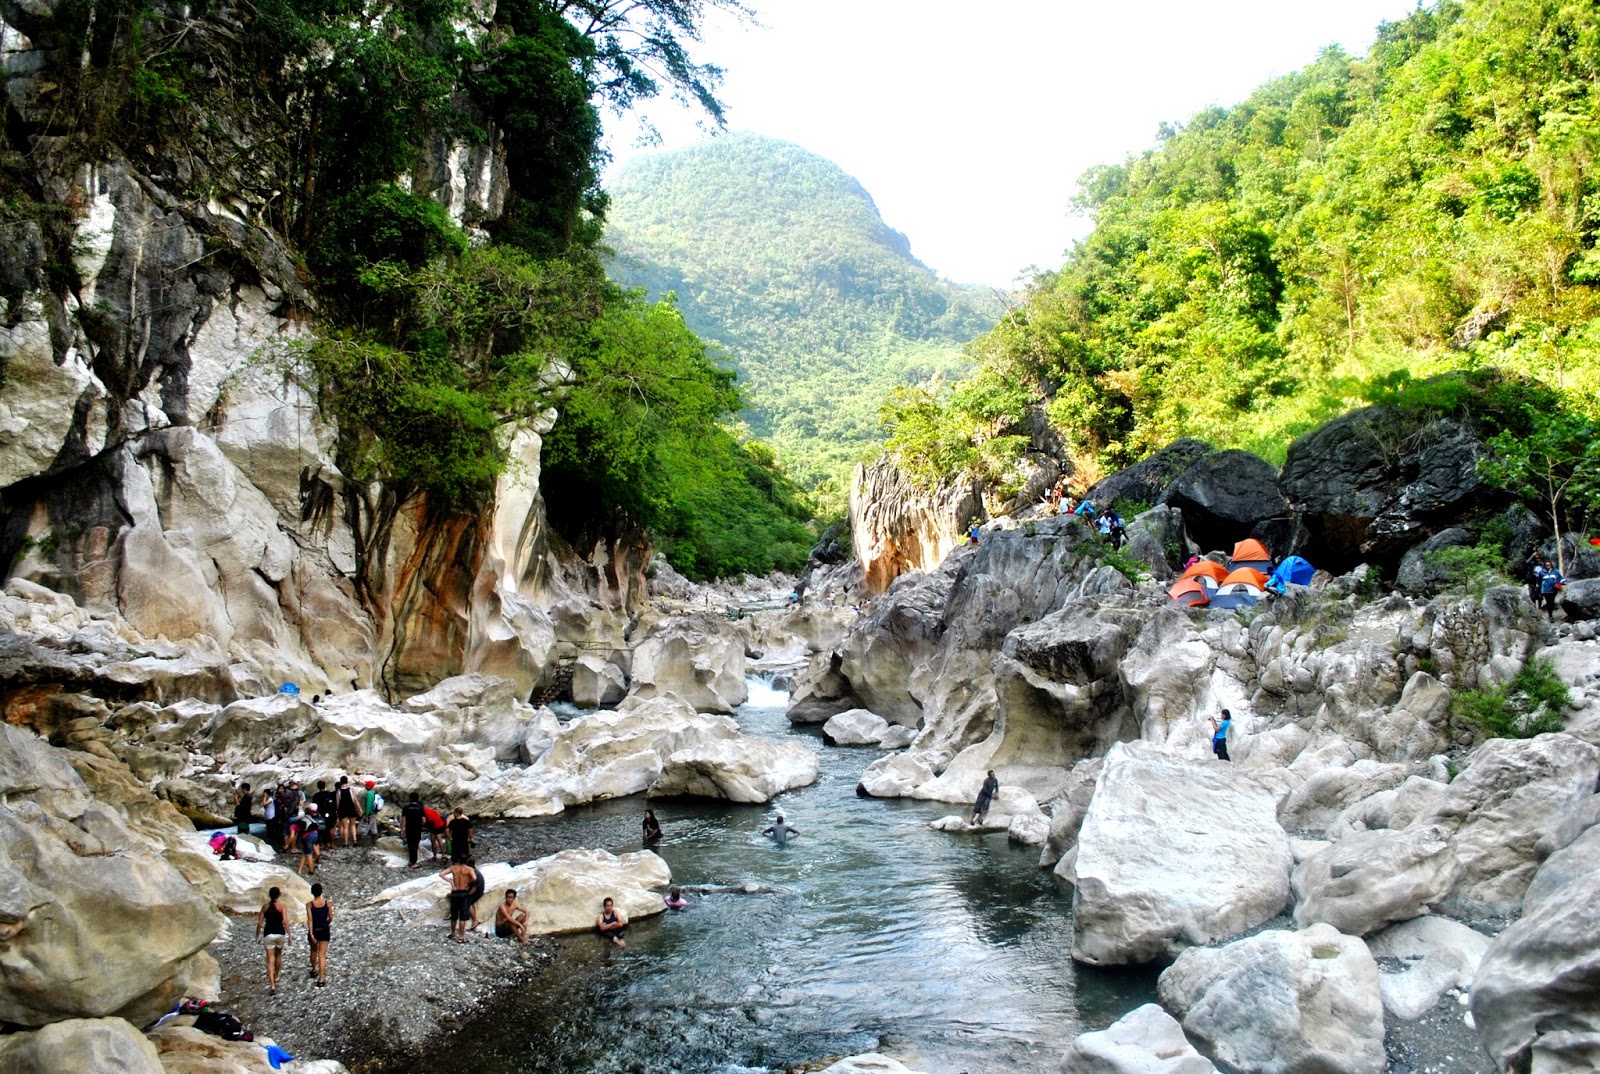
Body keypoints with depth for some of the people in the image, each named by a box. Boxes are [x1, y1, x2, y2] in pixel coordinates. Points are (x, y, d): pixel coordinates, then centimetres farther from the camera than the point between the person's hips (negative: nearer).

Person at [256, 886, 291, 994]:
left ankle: (272, 985, -11)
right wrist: (289, 935, -9)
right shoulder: (281, 906, -6)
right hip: (280, 933, 0)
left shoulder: (265, 907, 1)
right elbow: (285, 921, -14)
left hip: (268, 934, 1)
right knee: (278, 955, 26)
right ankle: (276, 977, 40)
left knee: (270, 960, 0)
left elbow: (259, 923, 3)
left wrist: (257, 935, 17)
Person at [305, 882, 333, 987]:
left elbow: (310, 920, -18)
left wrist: (311, 934, -18)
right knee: (322, 955, 1)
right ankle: (321, 979, -5)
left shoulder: (309, 905, -13)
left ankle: (314, 971, 46)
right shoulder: (327, 903, -10)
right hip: (324, 931, 0)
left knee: (314, 951, 27)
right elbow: (331, 918, -2)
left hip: (314, 931, 0)